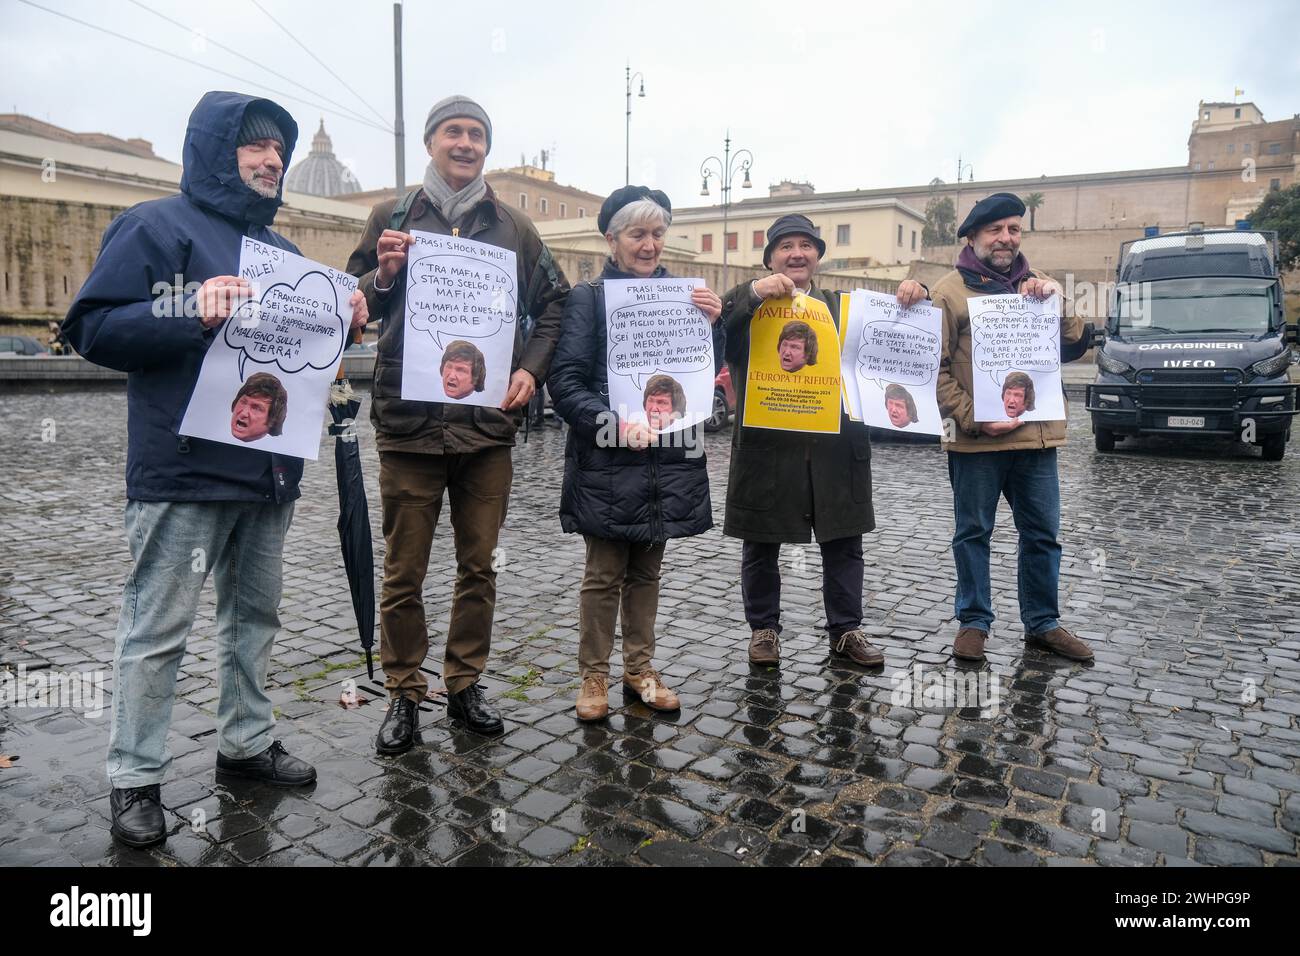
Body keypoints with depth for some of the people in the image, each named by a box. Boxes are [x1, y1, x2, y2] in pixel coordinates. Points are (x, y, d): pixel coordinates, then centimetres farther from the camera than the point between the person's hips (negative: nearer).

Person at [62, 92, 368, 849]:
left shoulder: (281, 249, 19)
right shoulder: (157, 226, -3)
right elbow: (94, 329, -10)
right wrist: (188, 313, -25)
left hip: (270, 469, 7)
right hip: (184, 472, -7)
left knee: (256, 615, 15)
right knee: (158, 631, 1)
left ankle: (247, 740, 30)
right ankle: (137, 779, 14)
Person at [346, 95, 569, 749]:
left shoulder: (513, 227, 11)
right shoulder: (392, 217, 8)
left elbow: (553, 303, 16)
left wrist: (530, 369, 2)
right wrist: (385, 274, -10)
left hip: (487, 421, 2)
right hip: (407, 418, -1)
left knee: (478, 566, 10)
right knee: (404, 571, 5)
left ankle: (464, 685, 26)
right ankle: (404, 694, 21)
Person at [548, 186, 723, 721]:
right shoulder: (589, 297, -2)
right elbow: (565, 382, -9)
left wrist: (711, 325, -8)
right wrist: (614, 422, -23)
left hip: (667, 457, 4)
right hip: (607, 459, -4)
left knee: (647, 570, 14)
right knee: (604, 574, 4)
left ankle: (640, 668, 27)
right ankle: (593, 676, 18)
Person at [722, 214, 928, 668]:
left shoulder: (842, 306, 16)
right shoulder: (751, 306, 3)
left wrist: (911, 294, -4)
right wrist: (753, 292, -27)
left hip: (835, 446, 3)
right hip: (768, 445, -3)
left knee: (844, 543, 9)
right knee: (762, 545, 8)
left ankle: (845, 631, 23)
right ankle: (763, 629, 25)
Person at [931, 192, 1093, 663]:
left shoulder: (1034, 285, 14)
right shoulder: (951, 290, -2)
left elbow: (1073, 339, 7)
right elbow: (936, 367, -7)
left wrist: (1055, 299, -10)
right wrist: (972, 419, -15)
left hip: (1036, 433, 5)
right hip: (975, 439, -4)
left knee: (1043, 533, 11)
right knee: (973, 533, 6)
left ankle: (1042, 623, 24)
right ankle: (973, 622, 19)